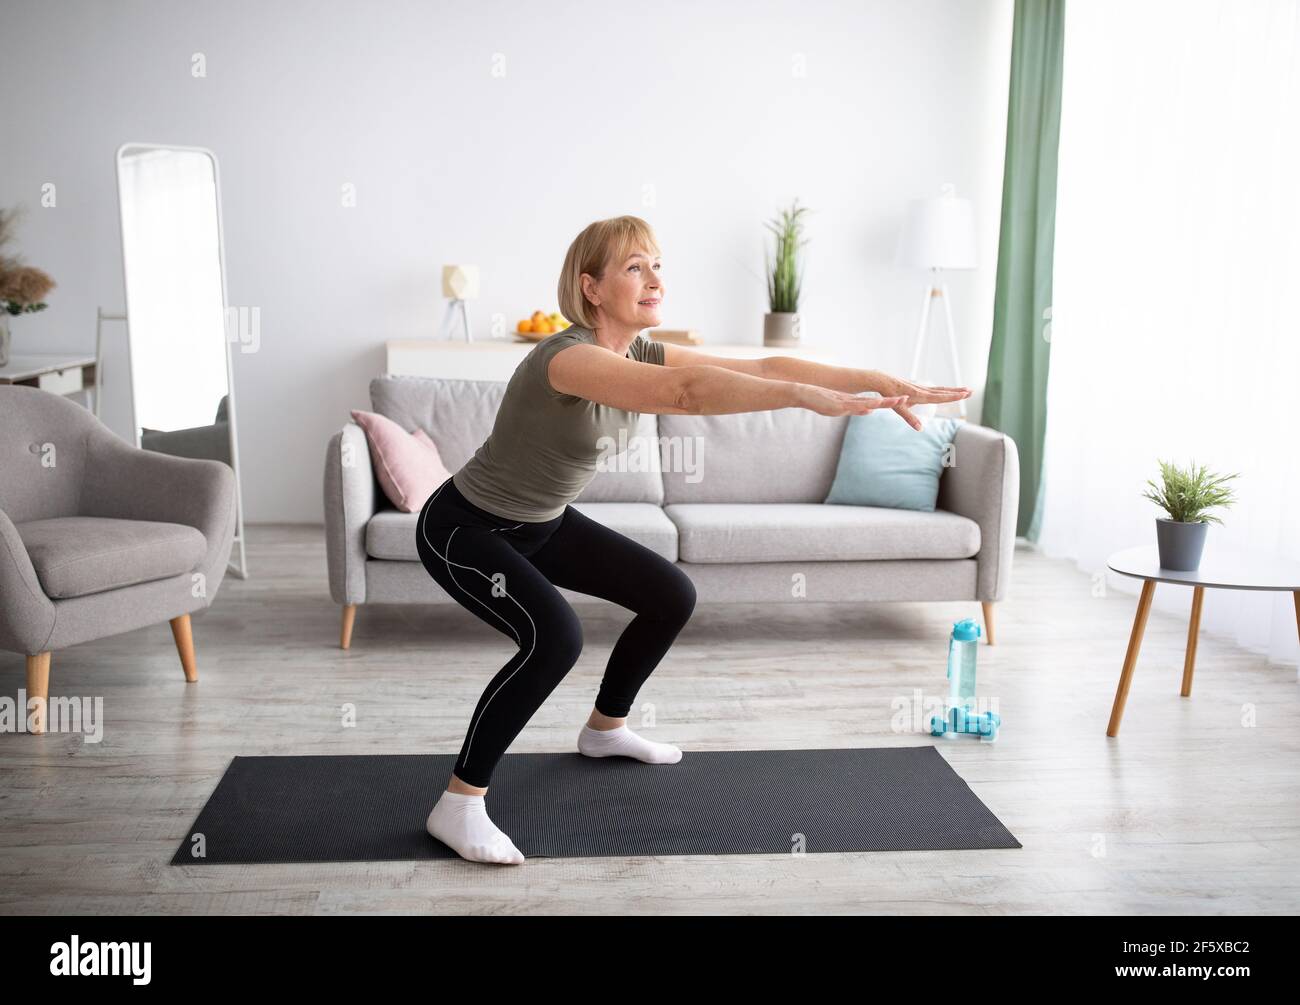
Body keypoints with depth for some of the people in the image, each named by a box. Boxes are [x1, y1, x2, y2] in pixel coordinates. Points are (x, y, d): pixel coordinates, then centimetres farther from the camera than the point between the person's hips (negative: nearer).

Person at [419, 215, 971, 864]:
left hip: (543, 524, 9)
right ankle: (458, 805, -17)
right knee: (555, 636, -31)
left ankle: (605, 728, 31)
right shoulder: (566, 356, -31)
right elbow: (684, 392, -48)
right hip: (465, 527, -9)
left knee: (671, 595, 9)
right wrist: (808, 396, -53)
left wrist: (879, 381, -21)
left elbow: (762, 365, -12)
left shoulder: (644, 355, -5)